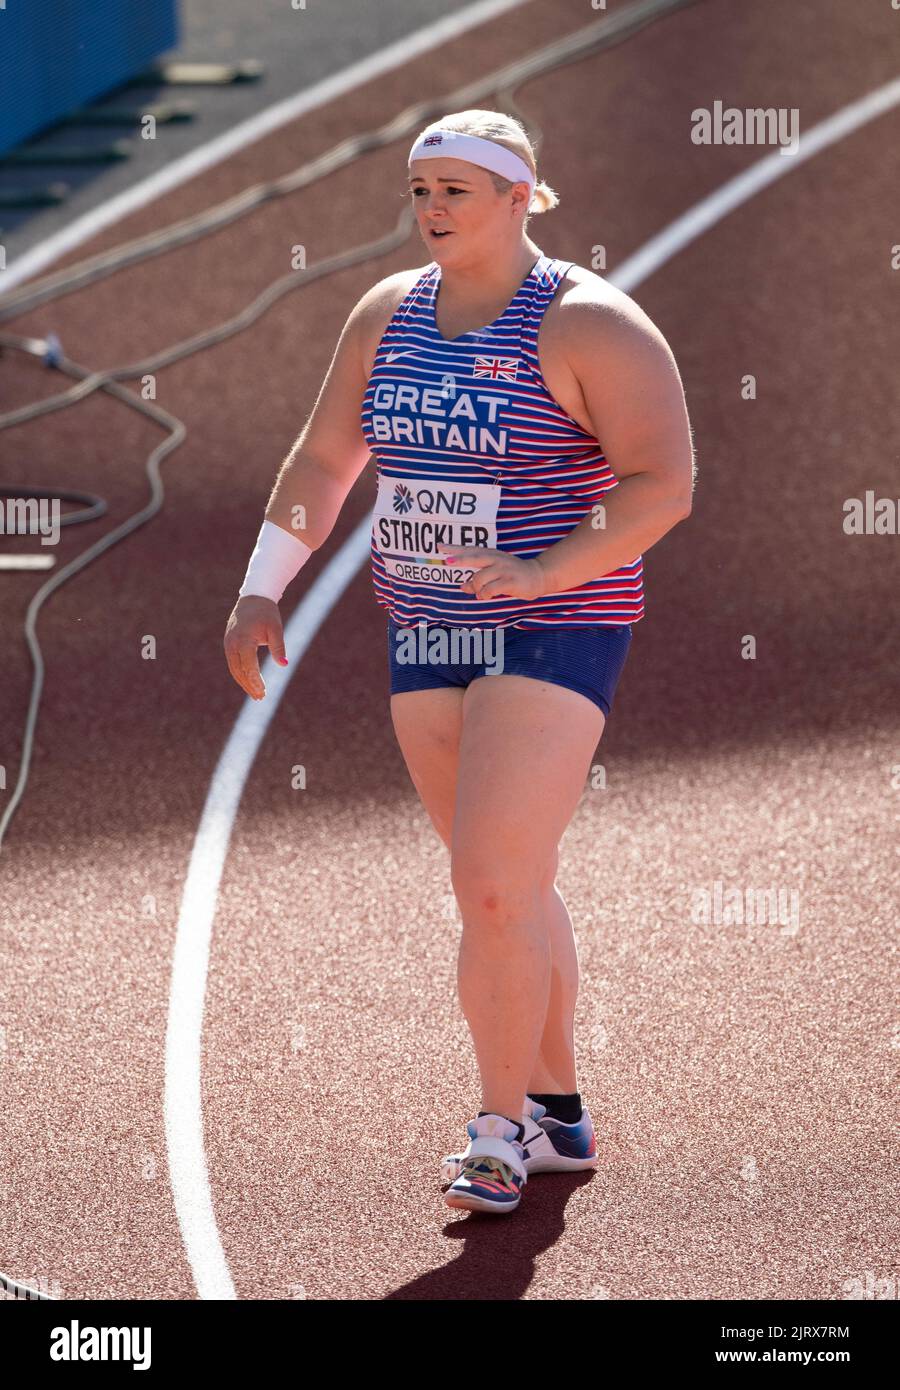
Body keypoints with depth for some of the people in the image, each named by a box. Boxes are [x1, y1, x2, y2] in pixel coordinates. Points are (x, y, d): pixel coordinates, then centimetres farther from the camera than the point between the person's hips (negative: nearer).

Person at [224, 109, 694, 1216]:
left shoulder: (588, 324, -12)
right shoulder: (390, 313, 7)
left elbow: (665, 484, -17)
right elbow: (322, 460, 16)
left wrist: (543, 574, -25)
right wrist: (260, 593, 10)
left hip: (553, 632, -7)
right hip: (428, 630, 7)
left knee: (492, 885, -13)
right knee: (511, 886, 13)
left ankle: (500, 1130, -3)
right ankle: (560, 1118, 23)